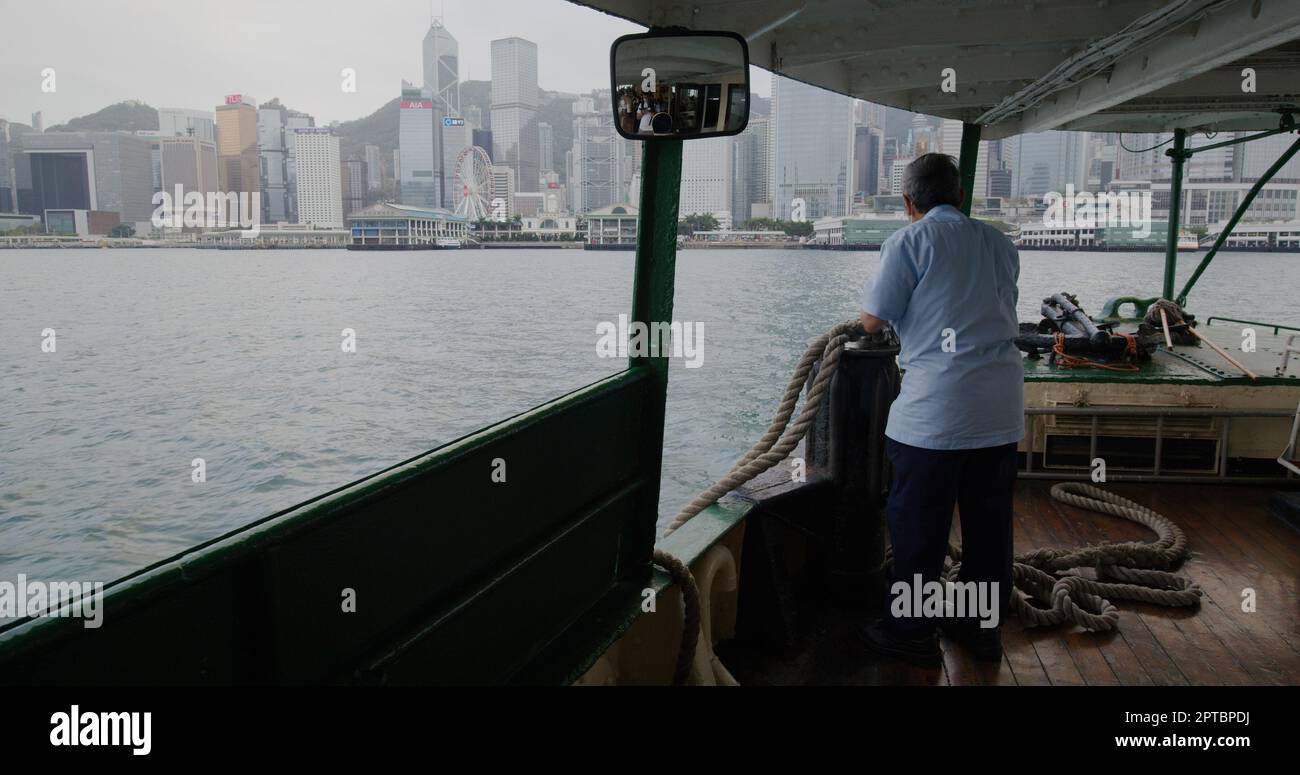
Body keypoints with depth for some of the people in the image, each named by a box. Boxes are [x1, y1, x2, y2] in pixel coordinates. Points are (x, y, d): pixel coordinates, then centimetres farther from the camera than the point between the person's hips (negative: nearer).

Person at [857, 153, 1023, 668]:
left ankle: (911, 632, 16)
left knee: (918, 527, 5)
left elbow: (873, 321, -4)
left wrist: (875, 292, 18)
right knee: (989, 523, 15)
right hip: (1002, 406, 6)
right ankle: (982, 625, 29)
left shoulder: (909, 241, -3)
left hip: (937, 404, -6)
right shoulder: (999, 243, 15)